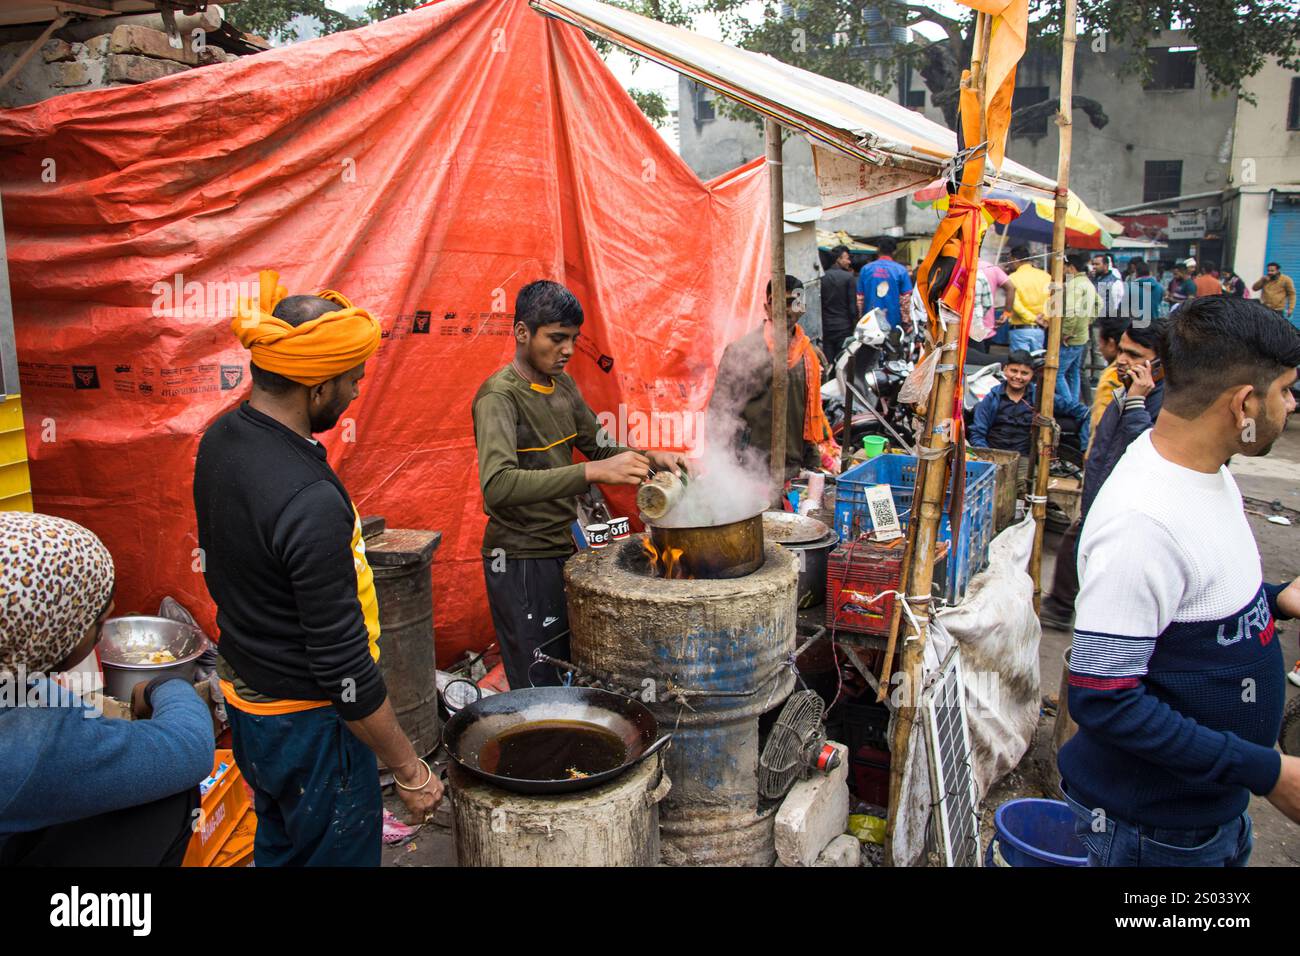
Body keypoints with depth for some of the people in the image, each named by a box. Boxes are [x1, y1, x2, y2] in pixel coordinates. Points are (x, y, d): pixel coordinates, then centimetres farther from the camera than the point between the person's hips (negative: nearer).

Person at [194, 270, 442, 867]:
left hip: (243, 691, 9)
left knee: (279, 846, 27)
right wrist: (410, 771, -17)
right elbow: (343, 665, -28)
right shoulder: (309, 502, -32)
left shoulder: (221, 439, -4)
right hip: (306, 723, -8)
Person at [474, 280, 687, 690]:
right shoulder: (499, 395, -19)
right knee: (540, 691, 0)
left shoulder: (563, 386, 8)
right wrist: (592, 472, -40)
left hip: (562, 549, 8)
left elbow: (600, 447, 18)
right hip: (521, 561, -8)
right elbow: (498, 485, -34)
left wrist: (649, 458, -3)